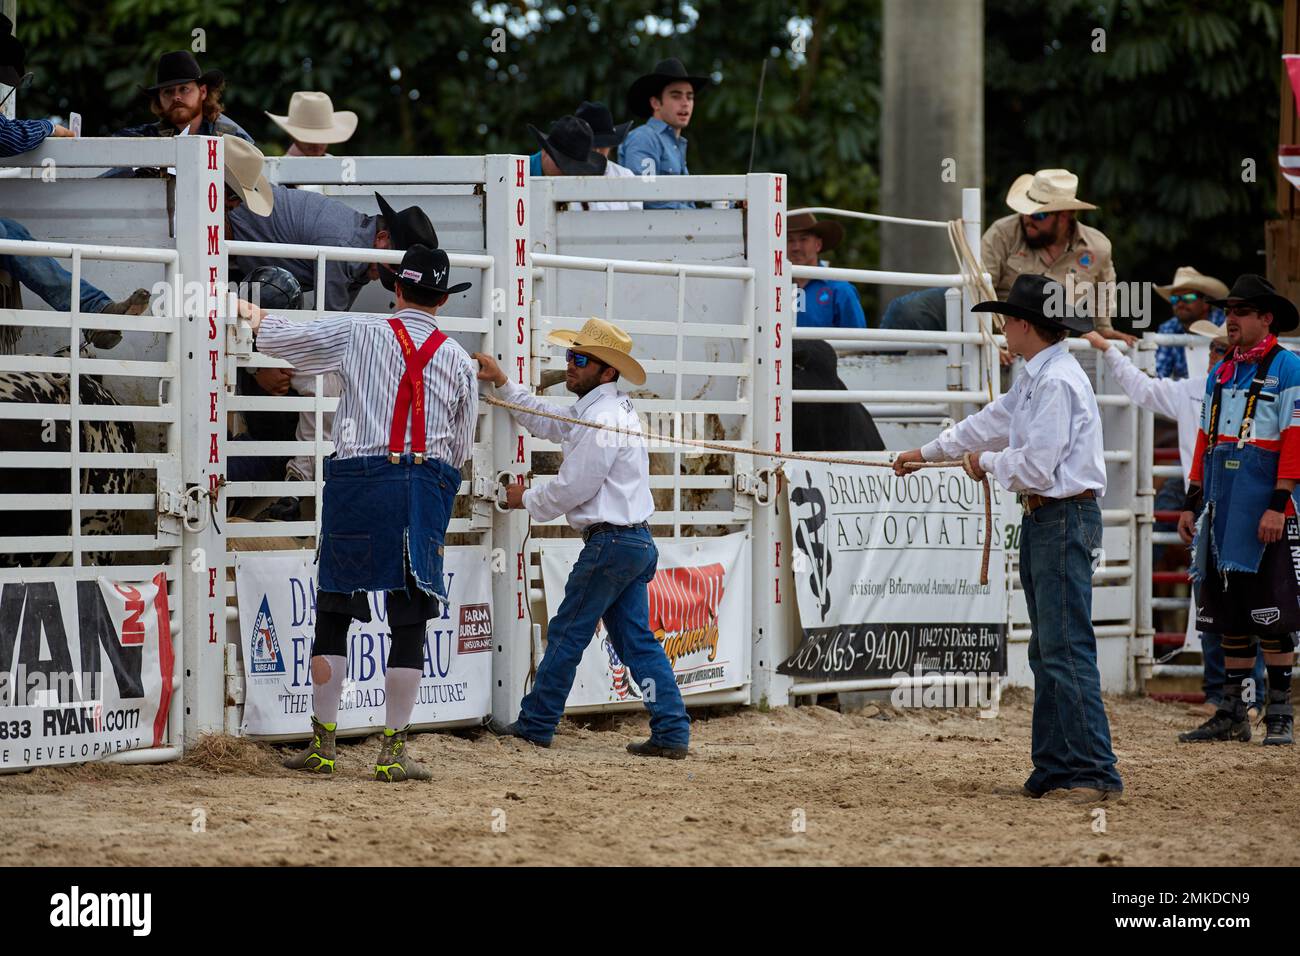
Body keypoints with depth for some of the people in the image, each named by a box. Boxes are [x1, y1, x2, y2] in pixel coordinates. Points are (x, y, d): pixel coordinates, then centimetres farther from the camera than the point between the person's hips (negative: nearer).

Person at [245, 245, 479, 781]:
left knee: (334, 611, 8)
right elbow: (462, 449, 14)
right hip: (426, 485, 1)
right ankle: (393, 752, 2)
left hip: (358, 480, -1)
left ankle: (322, 744, 10)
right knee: (410, 618, 3)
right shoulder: (458, 361, 8)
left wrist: (258, 318, 31)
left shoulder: (358, 334, 2)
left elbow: (281, 341, 10)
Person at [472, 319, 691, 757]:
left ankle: (535, 724, 9)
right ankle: (672, 732, 0)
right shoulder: (608, 409, 17)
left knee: (567, 634, 0)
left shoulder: (601, 422, -16)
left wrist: (526, 499, 3)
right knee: (636, 638, 7)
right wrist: (503, 384, 24)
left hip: (610, 543, -10)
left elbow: (571, 489, -15)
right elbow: (549, 421, 30)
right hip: (637, 542, 10)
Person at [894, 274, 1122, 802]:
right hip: (1042, 519, 11)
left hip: (1065, 517, -11)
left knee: (1067, 649, -13)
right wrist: (927, 452, 38)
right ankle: (1054, 767, 17)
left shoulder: (1056, 381, -17)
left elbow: (1037, 464, -22)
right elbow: (993, 422, 29)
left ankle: (1096, 772, -15)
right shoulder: (1034, 378, 15)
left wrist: (988, 462, -4)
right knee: (1046, 651, 13)